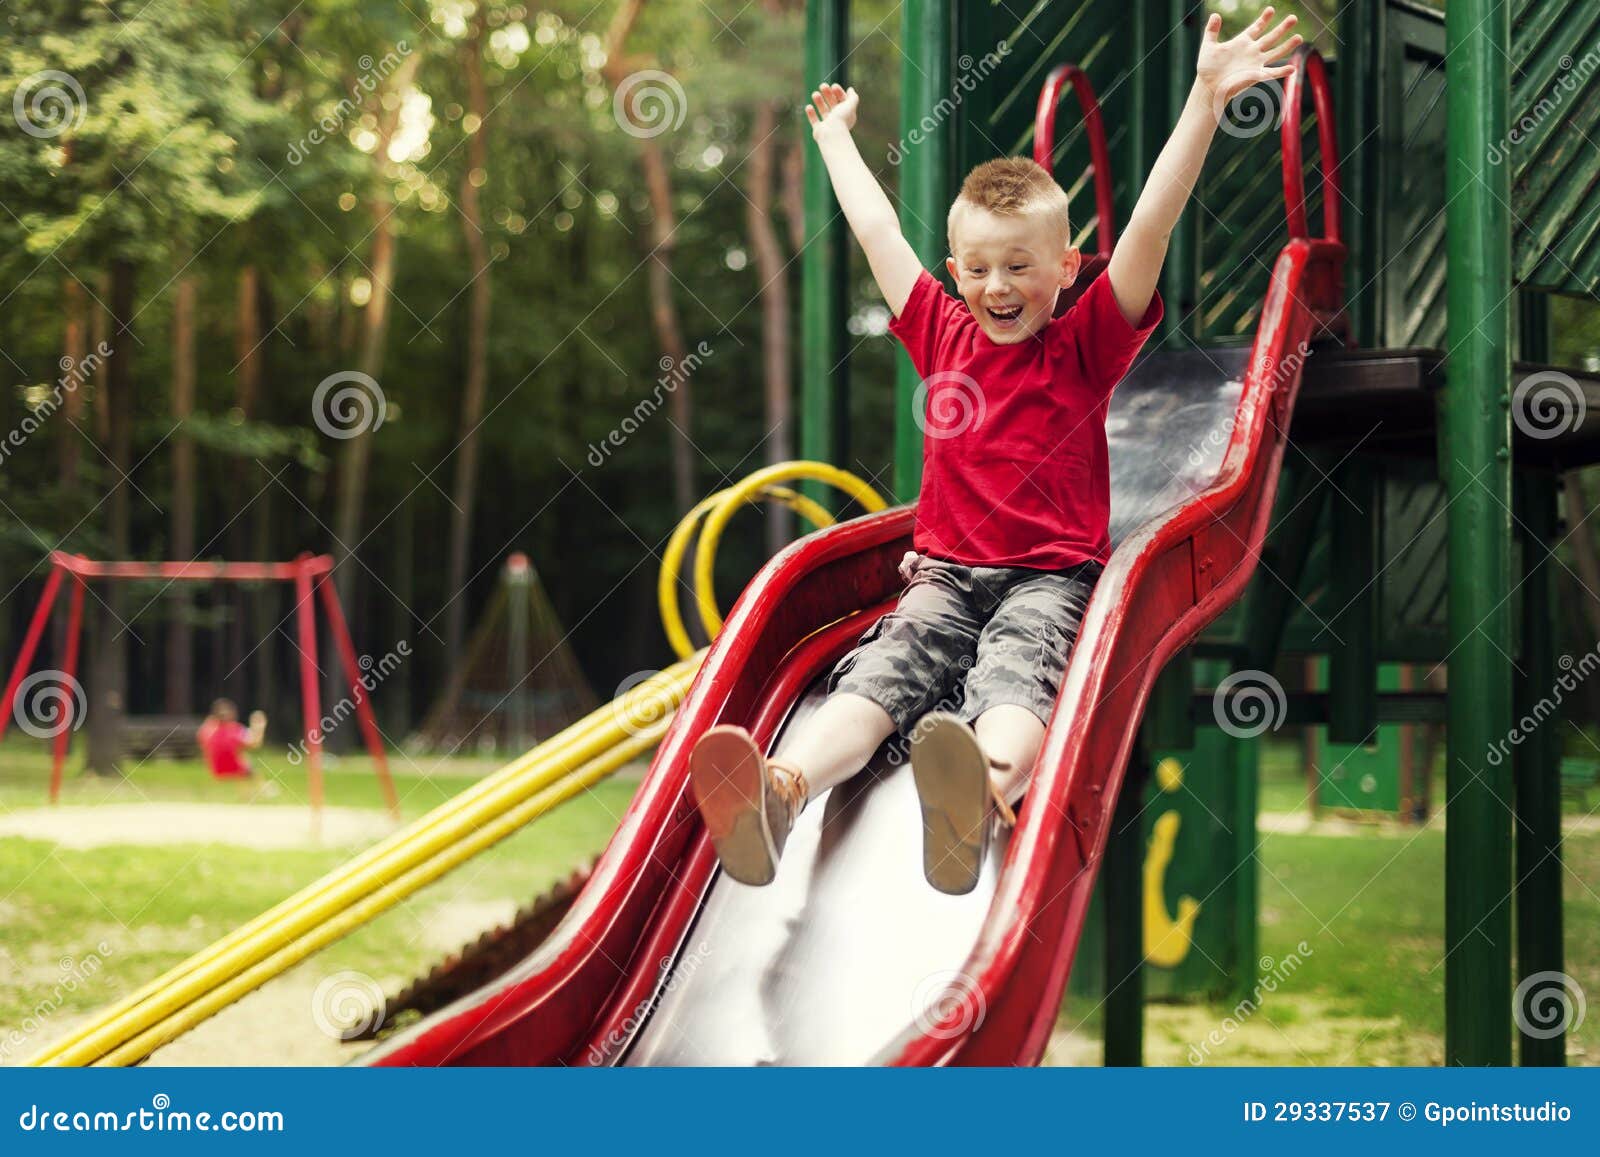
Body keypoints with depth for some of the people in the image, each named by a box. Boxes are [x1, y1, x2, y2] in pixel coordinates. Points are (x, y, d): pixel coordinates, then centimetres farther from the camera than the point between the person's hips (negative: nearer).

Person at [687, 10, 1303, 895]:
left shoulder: (1085, 347, 5)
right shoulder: (943, 338, 15)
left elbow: (1150, 226, -5)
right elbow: (876, 230, 26)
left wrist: (1205, 97, -13)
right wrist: (834, 133, 37)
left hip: (1051, 576, -3)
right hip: (946, 570, 3)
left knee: (1015, 674, -35)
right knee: (884, 668, -27)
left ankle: (978, 800, -71)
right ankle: (775, 795, -57)